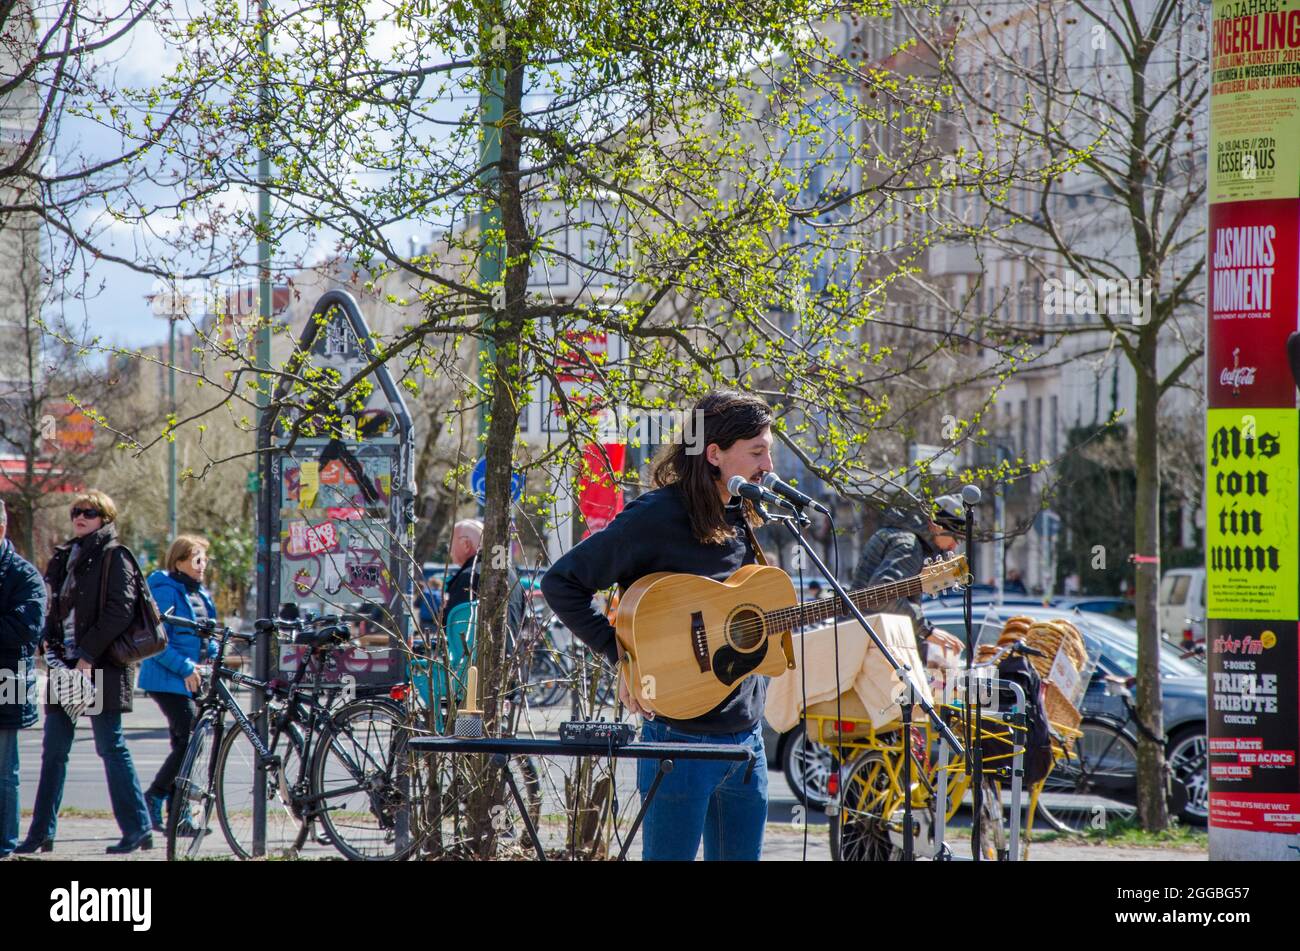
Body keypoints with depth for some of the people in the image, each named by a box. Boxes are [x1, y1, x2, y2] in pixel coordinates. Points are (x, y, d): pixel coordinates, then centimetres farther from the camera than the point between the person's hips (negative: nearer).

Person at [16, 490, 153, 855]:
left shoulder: (113, 557, -5)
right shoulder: (66, 557, 17)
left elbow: (120, 610, -15)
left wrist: (89, 654, -18)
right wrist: (50, 641, 4)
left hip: (100, 667, -8)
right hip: (66, 665, 8)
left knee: (111, 747, -6)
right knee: (53, 752, 7)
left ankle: (138, 828, -1)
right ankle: (41, 833, 11)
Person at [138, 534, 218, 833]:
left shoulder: (200, 593, 15)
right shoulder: (165, 591, -11)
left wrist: (214, 658, 7)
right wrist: (186, 668, -20)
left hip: (193, 679, 9)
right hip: (169, 680, -9)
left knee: (185, 744, 8)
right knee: (189, 740, -16)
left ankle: (179, 814, 13)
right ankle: (153, 798, -4)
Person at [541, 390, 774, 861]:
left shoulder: (746, 521, 11)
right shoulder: (656, 518, -12)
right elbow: (560, 582, -11)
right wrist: (622, 656, -15)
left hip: (745, 732, 7)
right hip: (682, 737, -7)